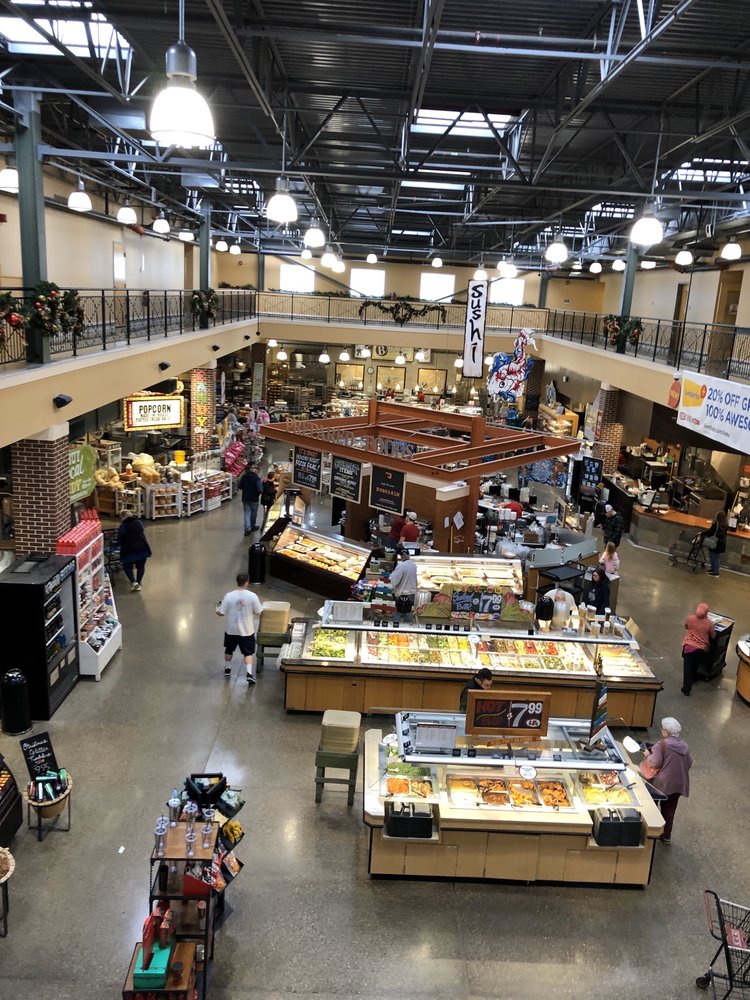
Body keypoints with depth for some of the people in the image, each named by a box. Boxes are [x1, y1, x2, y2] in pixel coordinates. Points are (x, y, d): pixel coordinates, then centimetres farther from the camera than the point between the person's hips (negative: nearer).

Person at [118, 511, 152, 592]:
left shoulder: (123, 525, -2)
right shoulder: (138, 523, 10)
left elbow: (119, 539, 0)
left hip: (129, 551, -3)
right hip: (143, 549, 4)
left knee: (127, 567, 14)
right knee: (140, 566, 19)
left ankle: (133, 582, -2)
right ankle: (138, 584, 20)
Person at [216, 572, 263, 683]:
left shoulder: (229, 596, -15)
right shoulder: (252, 596, -16)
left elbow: (221, 613, -10)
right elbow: (258, 612, -7)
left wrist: (217, 610, 12)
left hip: (231, 629, 1)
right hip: (247, 630, -1)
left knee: (229, 650, 24)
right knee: (248, 653, 8)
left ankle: (227, 668, 41)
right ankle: (249, 673, -5)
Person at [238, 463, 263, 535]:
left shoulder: (244, 476, -3)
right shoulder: (257, 478, -18)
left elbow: (239, 486, 4)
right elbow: (260, 490, -24)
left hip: (245, 498, 3)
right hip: (254, 499, -3)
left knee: (247, 513, 7)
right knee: (253, 513, 17)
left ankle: (247, 529, -3)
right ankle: (252, 526, 32)